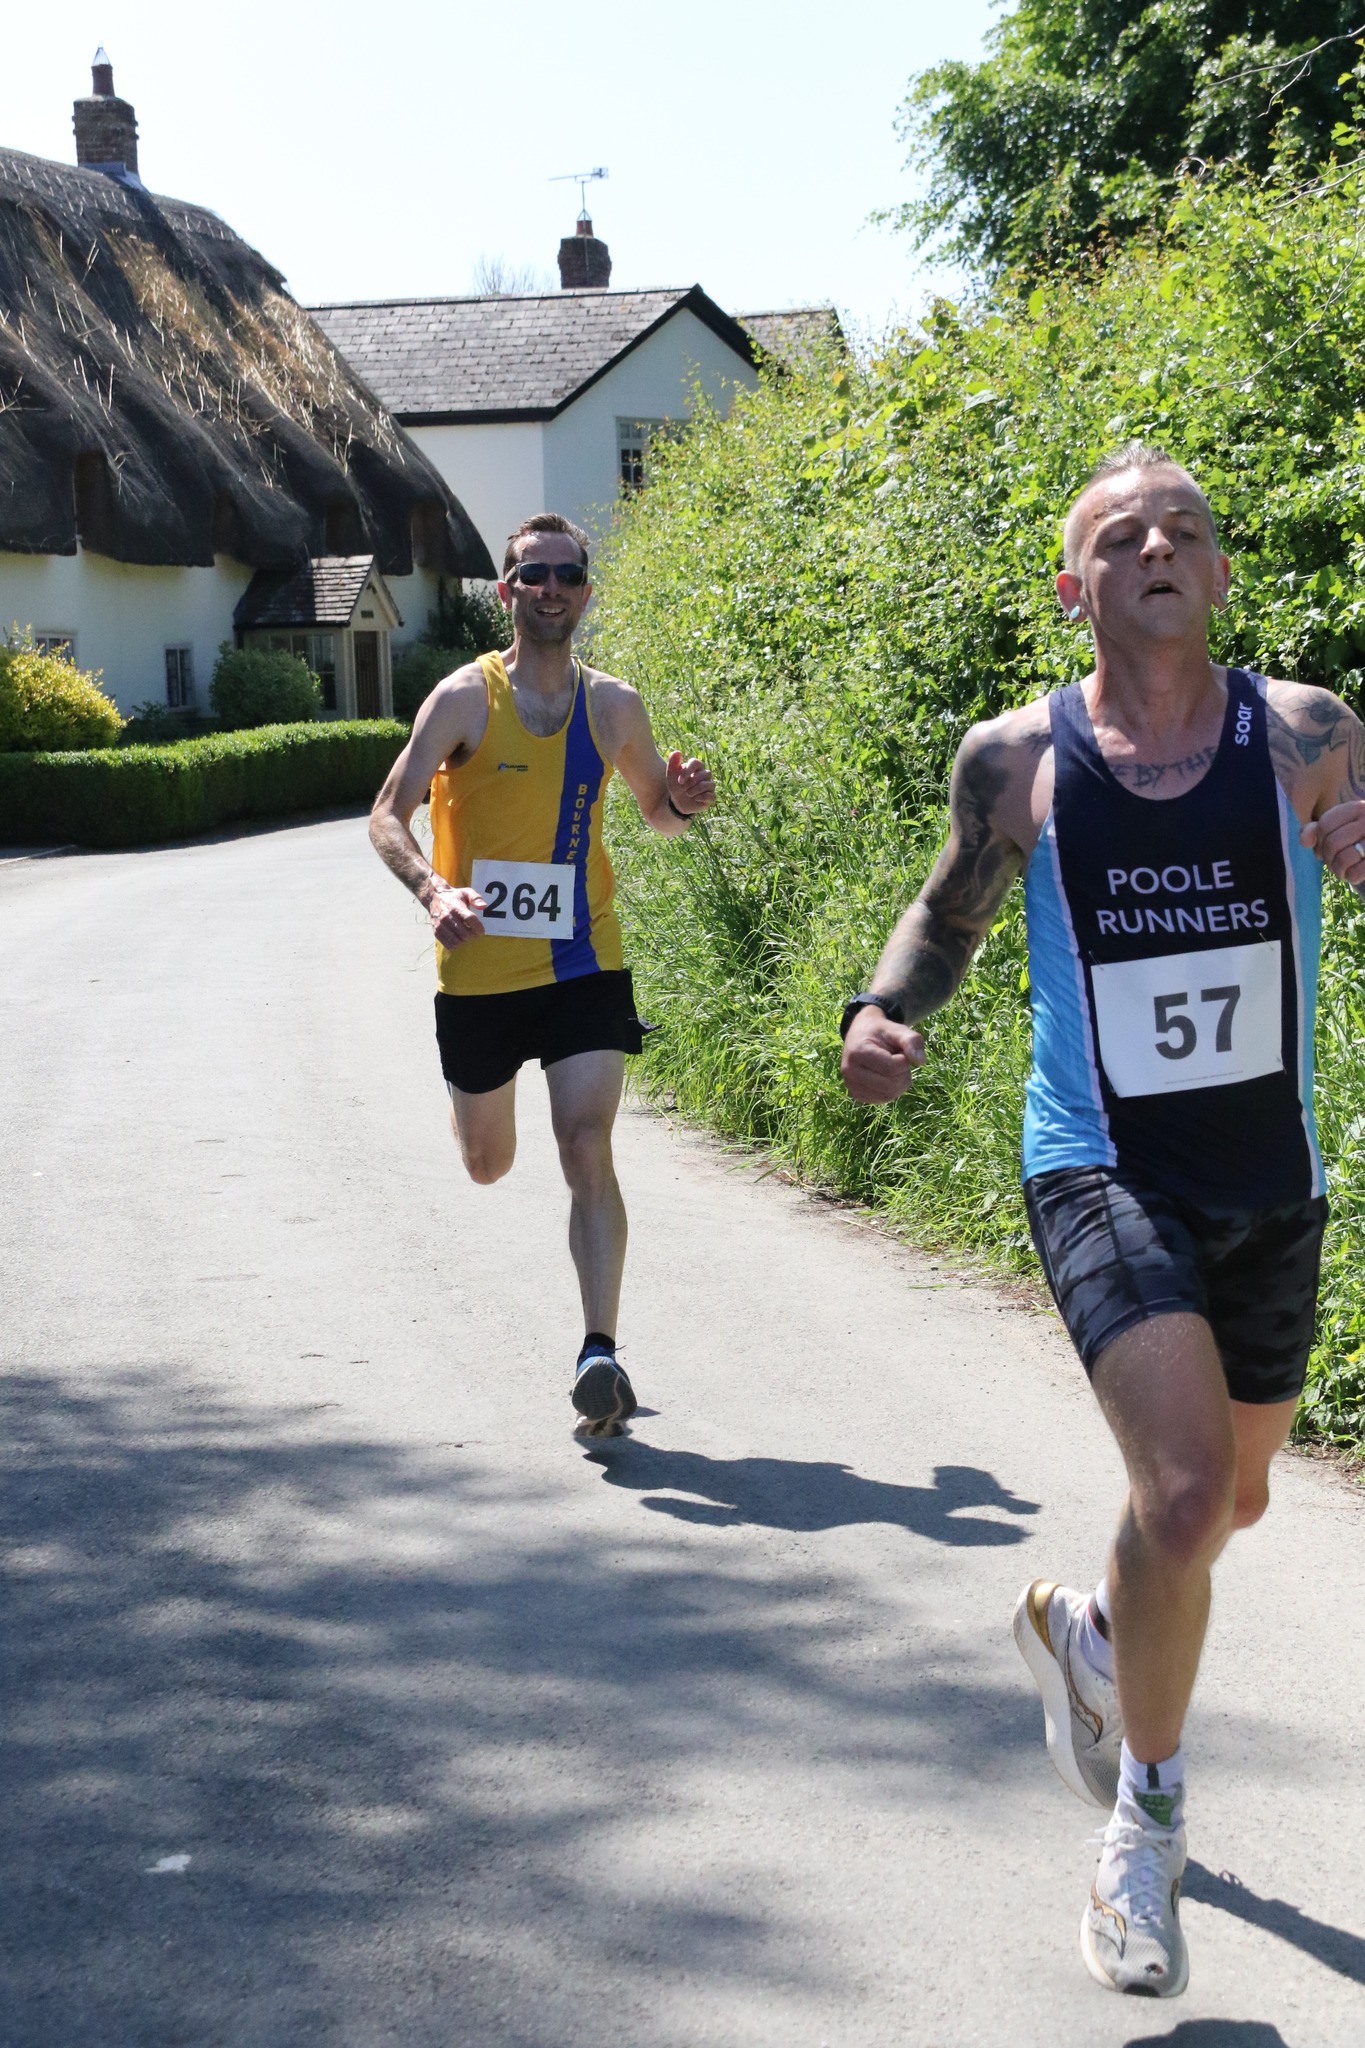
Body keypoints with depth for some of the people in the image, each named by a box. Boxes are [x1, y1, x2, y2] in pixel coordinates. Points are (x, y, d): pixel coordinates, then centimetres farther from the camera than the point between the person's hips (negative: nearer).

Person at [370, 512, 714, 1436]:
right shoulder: (466, 699, -6)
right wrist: (434, 889, -28)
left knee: (588, 1150, -14)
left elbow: (656, 808, 19)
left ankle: (601, 1352, -13)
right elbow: (389, 816, -9)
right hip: (480, 970, 0)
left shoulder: (614, 705, 3)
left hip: (585, 965, 1)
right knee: (488, 1165, 17)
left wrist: (684, 800, -5)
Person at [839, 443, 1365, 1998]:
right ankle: (1147, 1818, 3)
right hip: (1101, 1169, -3)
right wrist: (885, 1011, -8)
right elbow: (953, 905, 11)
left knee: (1230, 1501, 19)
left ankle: (1080, 1632, 53)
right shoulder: (1017, 760, -4)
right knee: (1185, 1490, -21)